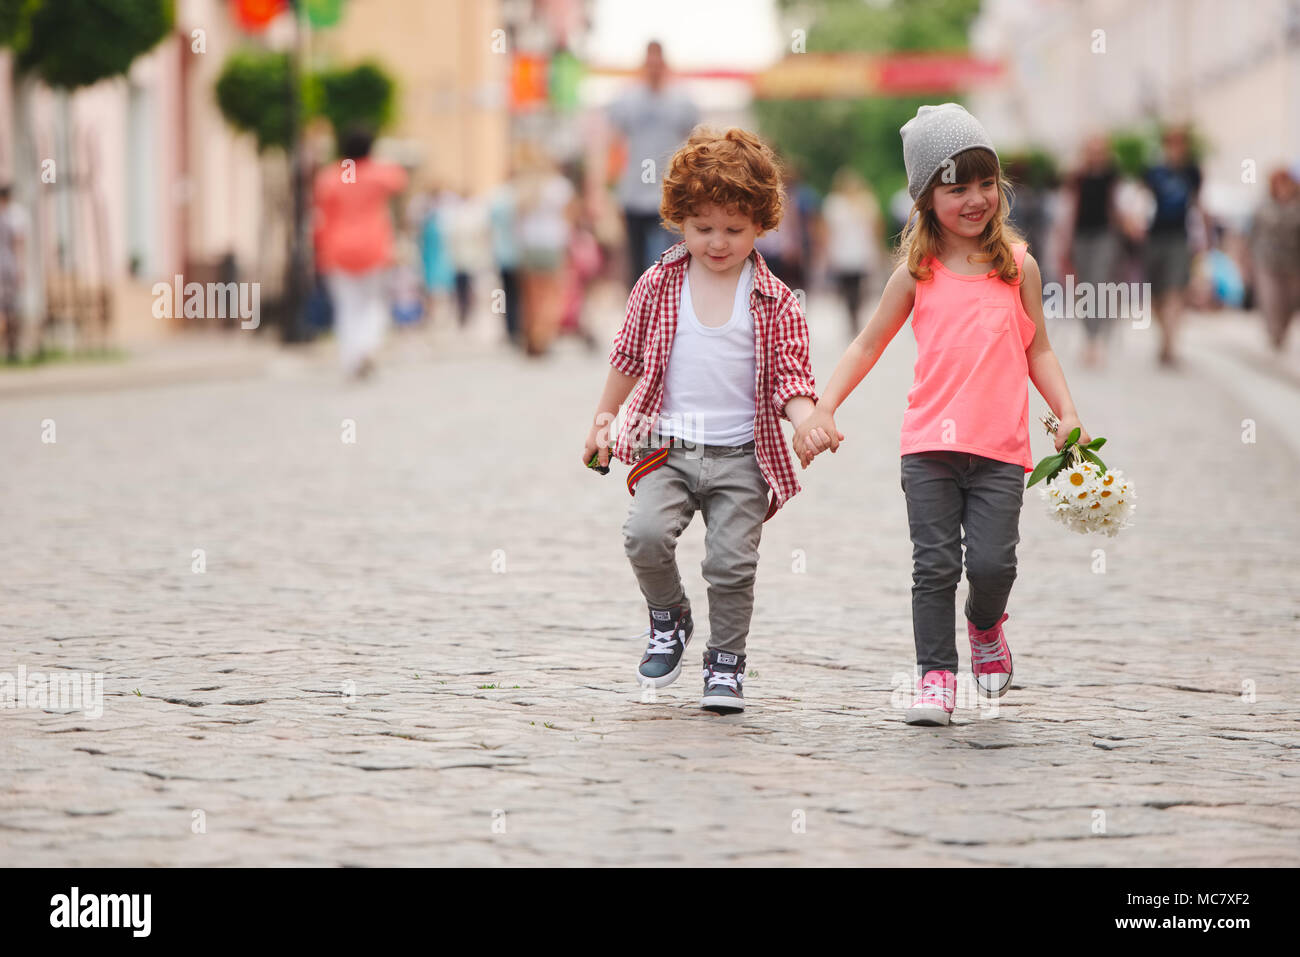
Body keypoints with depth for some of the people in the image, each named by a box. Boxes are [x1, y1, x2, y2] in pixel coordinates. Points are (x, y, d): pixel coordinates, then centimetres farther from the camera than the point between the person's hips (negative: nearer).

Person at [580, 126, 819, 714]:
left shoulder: (773, 301, 0)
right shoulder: (657, 286, 5)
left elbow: (791, 379, -1)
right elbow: (629, 357, 18)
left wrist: (810, 422, -20)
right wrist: (604, 418, 21)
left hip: (742, 457, -1)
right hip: (667, 447, 1)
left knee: (732, 561, -8)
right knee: (646, 534, -21)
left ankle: (726, 665, 13)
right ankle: (668, 617, 9)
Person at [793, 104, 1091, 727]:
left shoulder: (1017, 266, 7)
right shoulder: (917, 272, 5)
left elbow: (1038, 352, 15)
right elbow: (867, 346, 11)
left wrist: (1067, 414, 1)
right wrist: (822, 410, 1)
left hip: (1000, 448, 0)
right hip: (929, 445, 0)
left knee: (992, 562, -7)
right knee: (935, 565, -3)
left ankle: (986, 624, 25)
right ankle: (936, 676, 7)